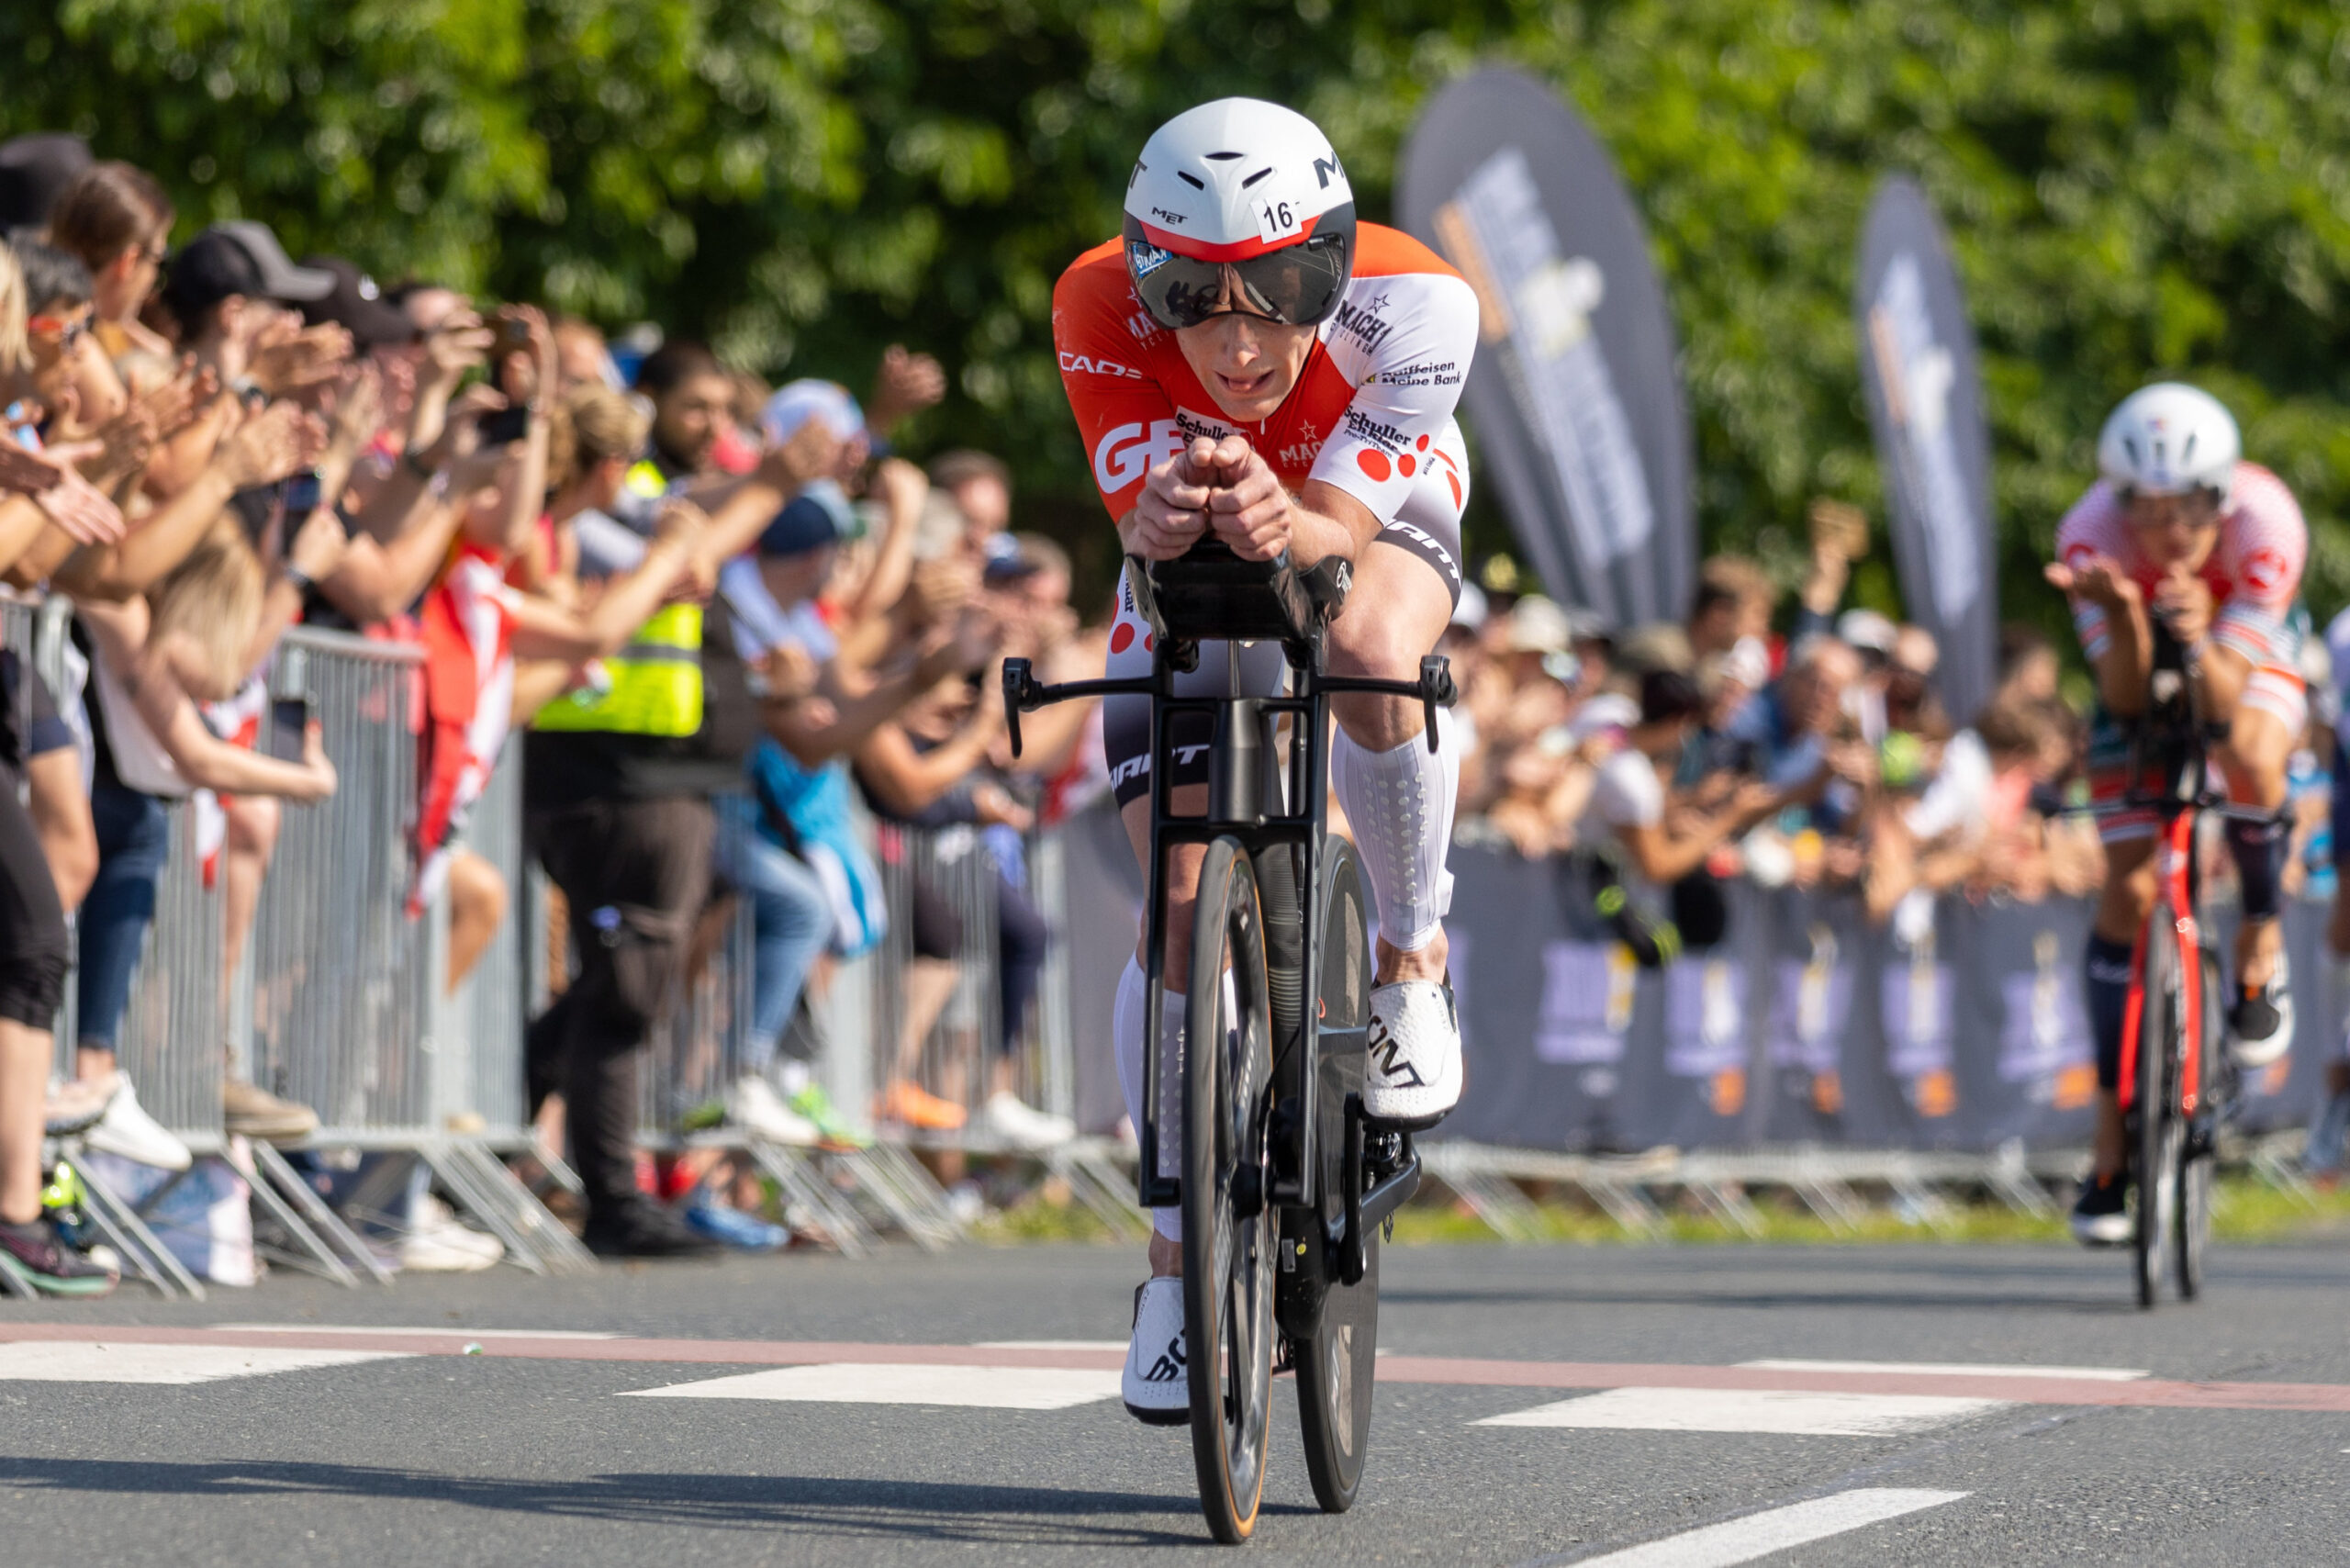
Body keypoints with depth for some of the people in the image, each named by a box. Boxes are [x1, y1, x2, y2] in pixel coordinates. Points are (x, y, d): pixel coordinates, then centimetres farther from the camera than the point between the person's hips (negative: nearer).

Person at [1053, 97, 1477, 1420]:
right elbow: (1142, 530, -35)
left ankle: (1414, 965, -11)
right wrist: (1164, 518, -59)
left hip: (1372, 511, -1)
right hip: (1196, 567, 1)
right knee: (1185, 905, -8)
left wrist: (1284, 526, -62)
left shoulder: (1415, 305, -38)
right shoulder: (1101, 309, -35)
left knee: (1372, 654, -38)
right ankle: (1177, 1263, 7)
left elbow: (1341, 532, -39)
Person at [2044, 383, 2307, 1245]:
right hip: (2139, 671, 1)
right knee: (2128, 890, -8)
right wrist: (2124, 620, -54)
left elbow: (2223, 703, -38)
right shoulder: (2092, 535, -33)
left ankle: (2262, 942, -6)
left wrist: (2199, 641, -60)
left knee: (2250, 762, -36)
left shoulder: (2265, 524, -36)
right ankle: (2113, 1147, 1)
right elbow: (2125, 697, -34)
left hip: (2246, 665, -1)